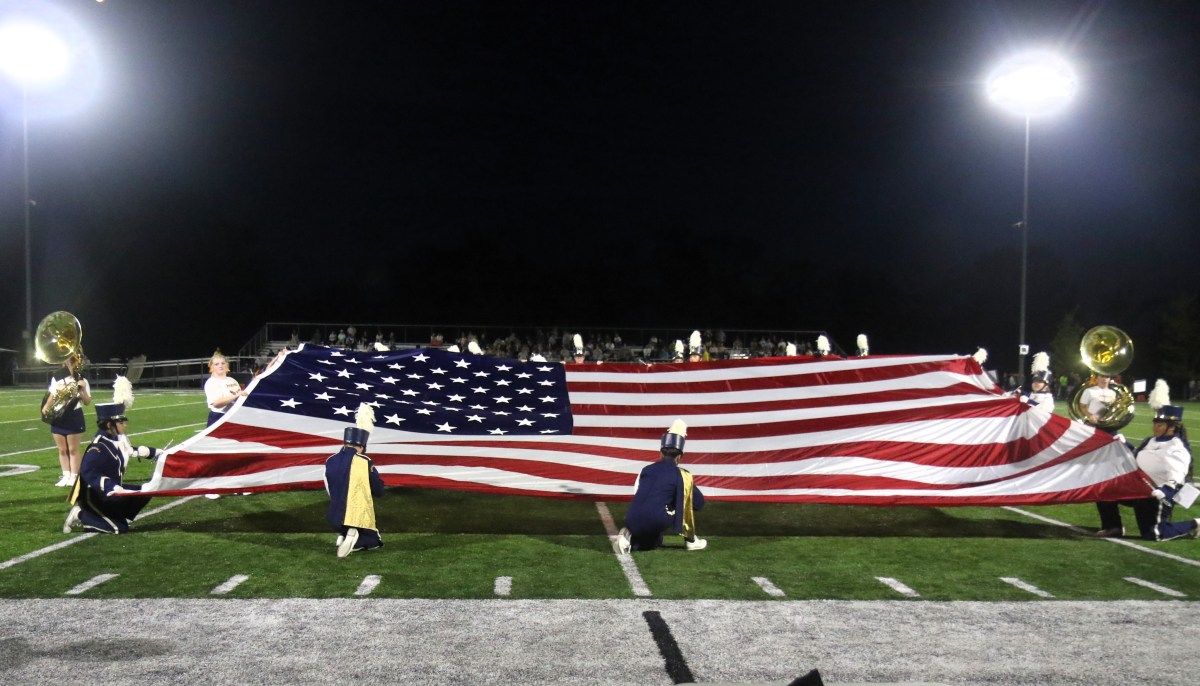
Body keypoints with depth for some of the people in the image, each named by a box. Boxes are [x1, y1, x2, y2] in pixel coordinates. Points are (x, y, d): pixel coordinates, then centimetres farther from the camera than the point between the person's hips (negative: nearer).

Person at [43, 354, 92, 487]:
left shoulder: (82, 381, -3)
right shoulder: (56, 379, 6)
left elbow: (87, 402, -4)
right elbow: (52, 396, 11)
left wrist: (82, 389, -19)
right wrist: (46, 407, -5)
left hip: (74, 416, -4)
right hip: (58, 417, 4)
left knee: (73, 449, 0)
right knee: (62, 449, 8)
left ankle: (74, 476, 5)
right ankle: (66, 476, 15)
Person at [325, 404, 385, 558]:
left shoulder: (330, 461, 0)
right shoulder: (365, 463, -13)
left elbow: (330, 490, 13)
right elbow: (379, 491, -2)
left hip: (334, 518, 5)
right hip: (358, 519, -5)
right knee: (374, 540, 16)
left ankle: (344, 536, 1)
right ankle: (354, 538, -15)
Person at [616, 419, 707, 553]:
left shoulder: (646, 470, 18)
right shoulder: (682, 476, 5)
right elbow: (699, 503, 12)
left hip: (633, 524, 4)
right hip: (656, 523, -4)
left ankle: (629, 538, 5)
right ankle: (690, 540, 19)